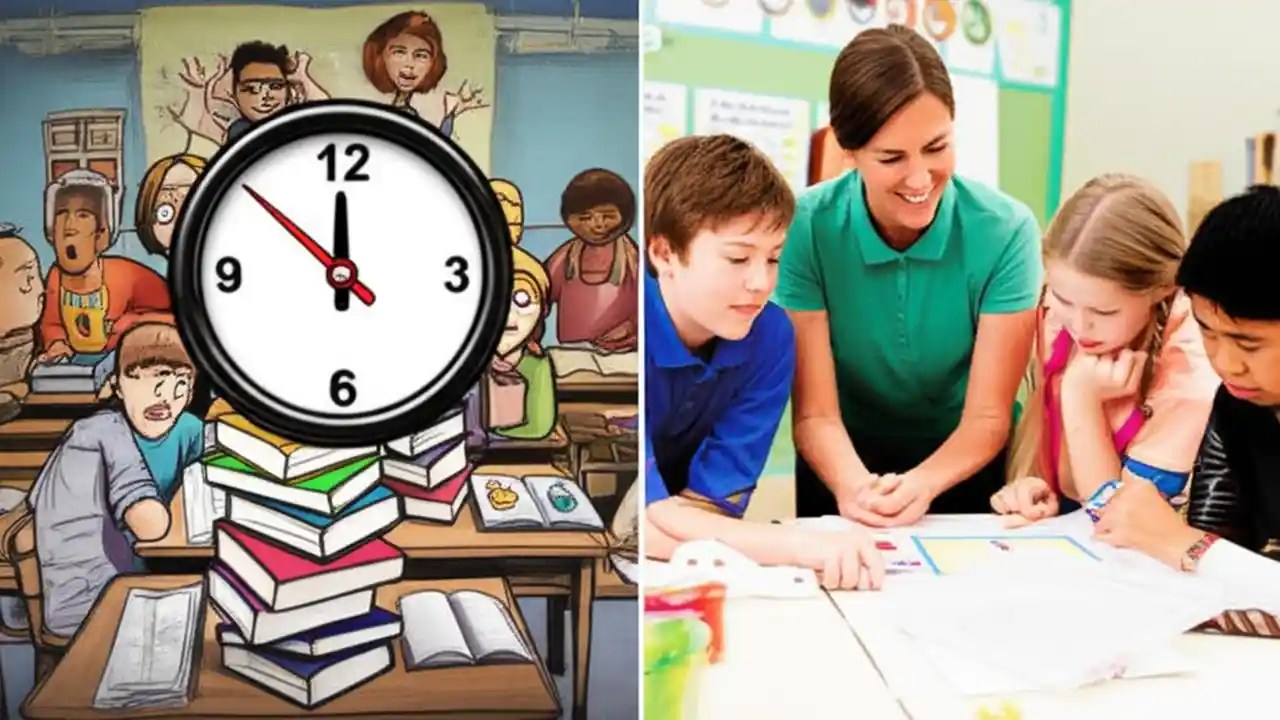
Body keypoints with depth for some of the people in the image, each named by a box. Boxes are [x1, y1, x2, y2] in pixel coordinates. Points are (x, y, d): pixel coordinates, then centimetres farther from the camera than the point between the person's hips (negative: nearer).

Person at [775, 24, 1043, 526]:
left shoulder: (1006, 231, -14)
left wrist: (924, 484, -32)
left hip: (965, 472, 0)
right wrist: (855, 485, -35)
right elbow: (815, 414, -14)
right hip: (848, 471, 0)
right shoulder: (804, 229, -15)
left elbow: (987, 418, -13)